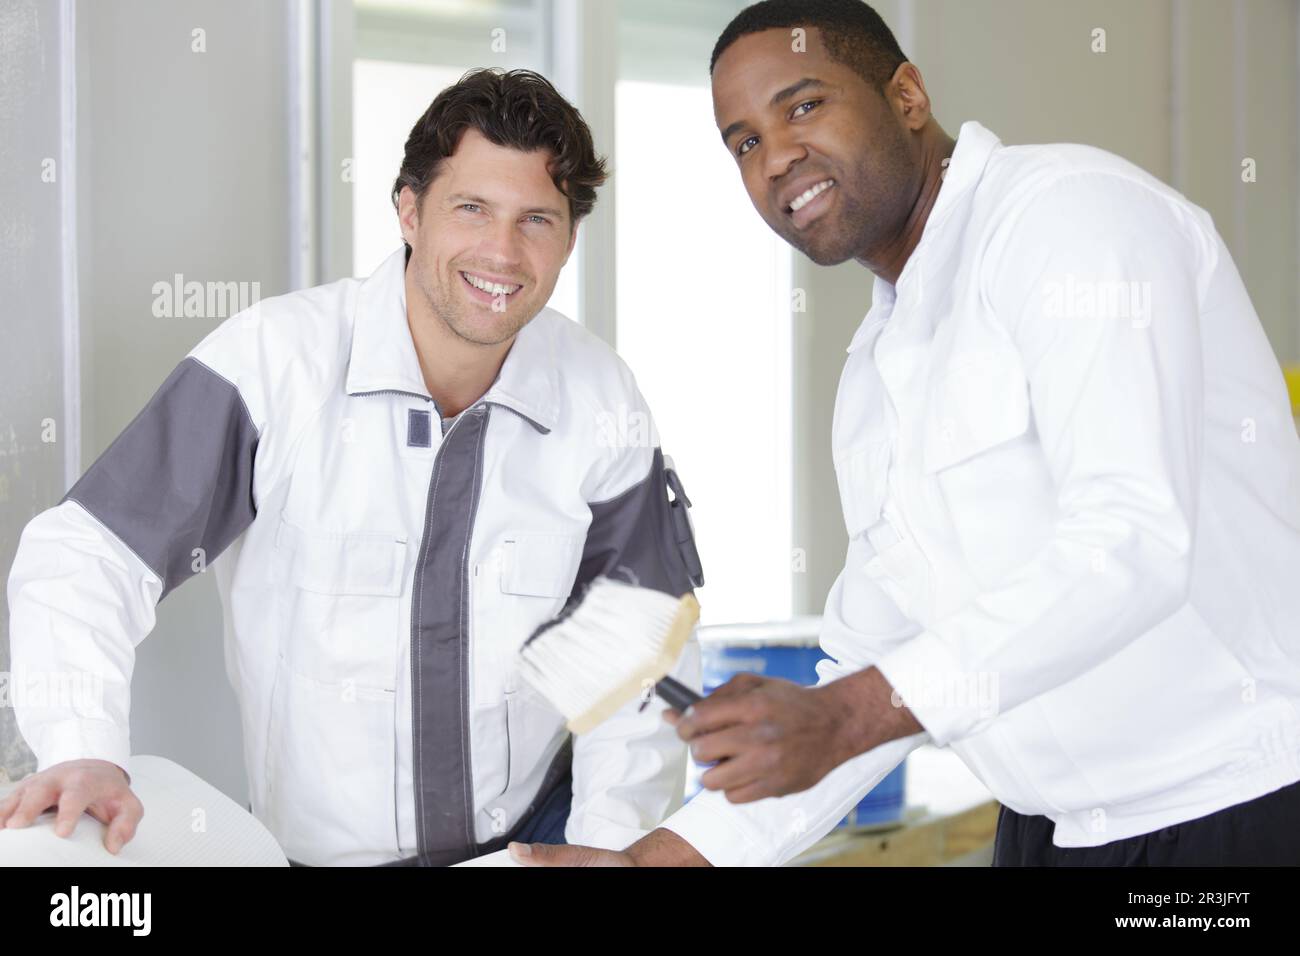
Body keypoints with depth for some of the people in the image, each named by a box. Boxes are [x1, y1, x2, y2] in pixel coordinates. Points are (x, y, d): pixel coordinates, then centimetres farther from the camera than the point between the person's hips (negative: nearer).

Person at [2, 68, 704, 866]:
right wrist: (86, 751, -28)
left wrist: (609, 844, -7)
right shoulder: (274, 360, -13)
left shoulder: (602, 402, -2)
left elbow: (646, 659, 5)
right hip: (318, 846, 1)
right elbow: (86, 553, -12)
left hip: (534, 827, 0)